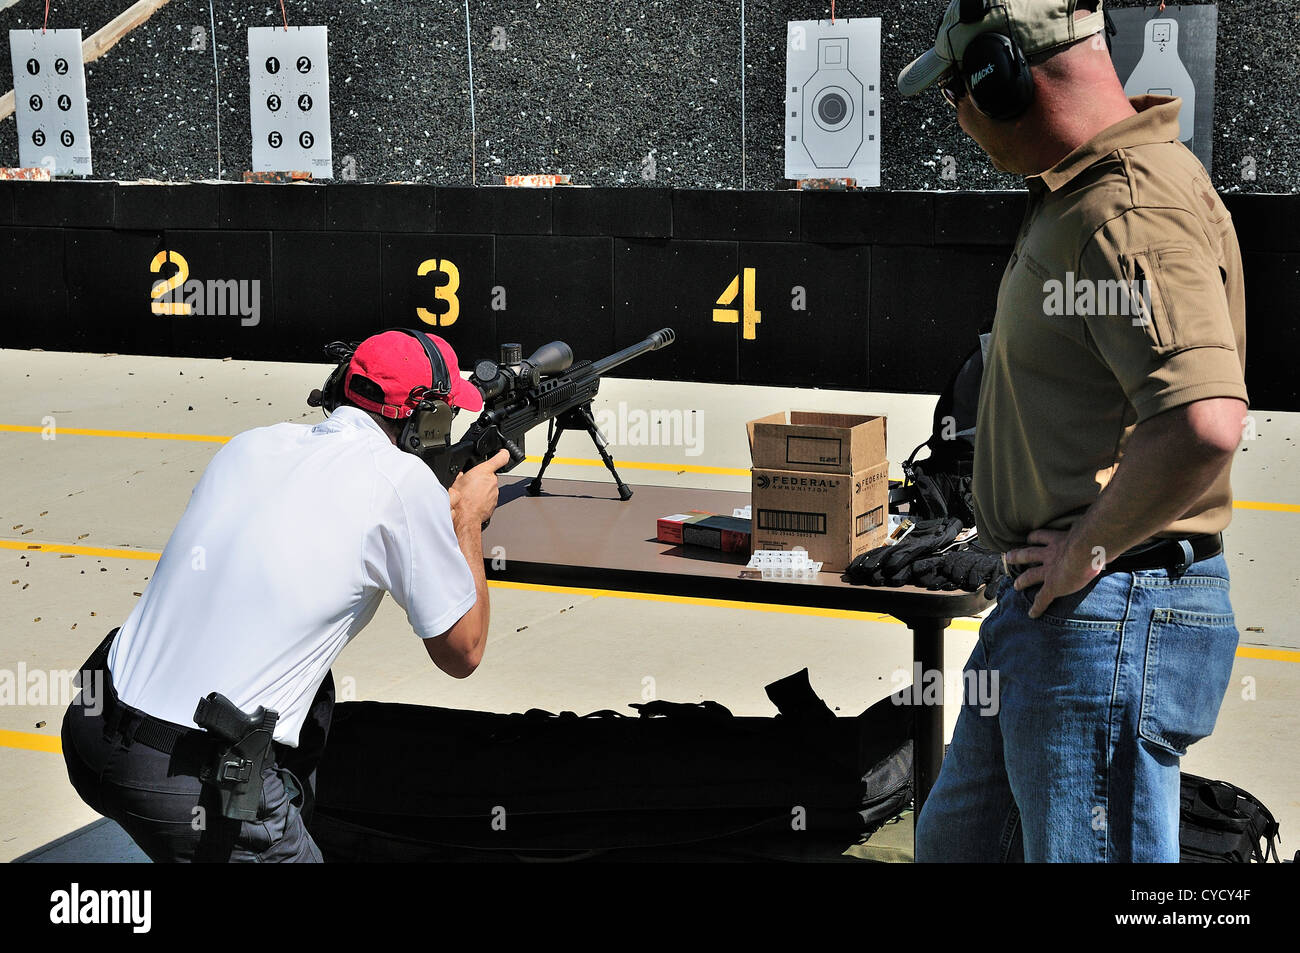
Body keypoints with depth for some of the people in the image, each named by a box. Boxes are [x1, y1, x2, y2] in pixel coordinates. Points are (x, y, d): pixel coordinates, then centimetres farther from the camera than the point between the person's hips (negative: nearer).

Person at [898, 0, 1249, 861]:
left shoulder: (1133, 205, -21)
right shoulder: (1074, 193, 13)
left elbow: (1205, 422, -35)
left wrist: (1089, 551, -20)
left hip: (1109, 615, -11)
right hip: (1041, 611, 11)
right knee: (956, 842, 22)